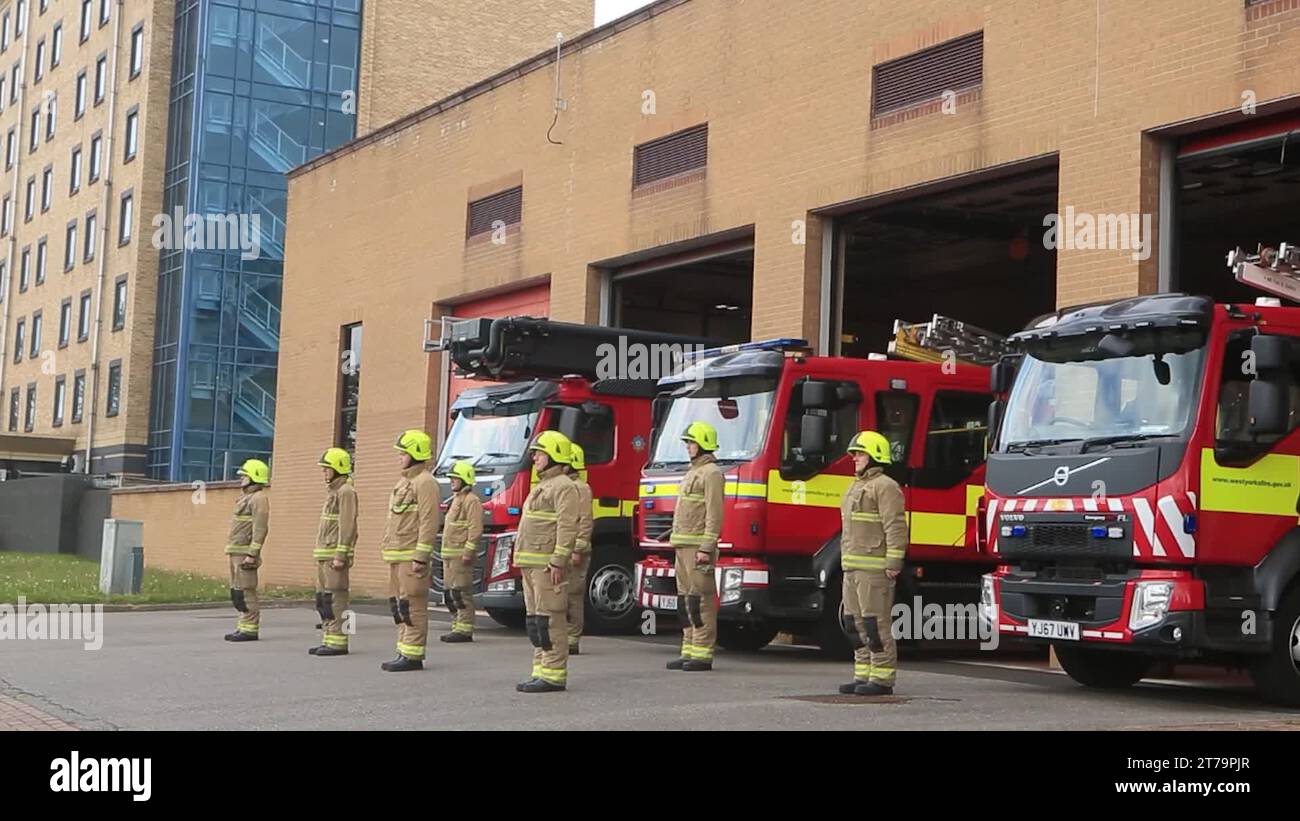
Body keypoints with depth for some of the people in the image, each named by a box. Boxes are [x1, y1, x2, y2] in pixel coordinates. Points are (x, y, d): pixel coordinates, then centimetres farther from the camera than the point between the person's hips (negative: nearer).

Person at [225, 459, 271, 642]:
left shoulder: (259, 498, -12)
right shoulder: (246, 497, 20)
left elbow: (260, 529, -20)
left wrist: (252, 555, -24)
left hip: (245, 554, -10)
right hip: (236, 552, 10)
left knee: (245, 592, -10)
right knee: (237, 593, 12)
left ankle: (250, 629, -8)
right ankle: (243, 627, 17)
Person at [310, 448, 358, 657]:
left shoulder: (346, 492, -11)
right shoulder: (332, 491, 20)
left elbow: (347, 527, -18)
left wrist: (340, 556, -22)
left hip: (335, 556, -10)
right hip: (324, 556, 10)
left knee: (335, 599, -9)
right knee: (323, 599, 11)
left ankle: (338, 643, -8)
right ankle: (328, 640, 15)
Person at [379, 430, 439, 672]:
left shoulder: (425, 483, -12)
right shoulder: (403, 481, 20)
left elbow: (429, 523, -18)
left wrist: (420, 558, -22)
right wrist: (387, 551, 22)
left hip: (412, 557, -10)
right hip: (397, 557, 10)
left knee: (412, 606, -8)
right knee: (398, 605, 11)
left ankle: (413, 656, -7)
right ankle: (404, 653, 16)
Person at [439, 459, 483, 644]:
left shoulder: (471, 501, -10)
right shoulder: (456, 499, 22)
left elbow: (476, 530, -18)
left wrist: (468, 552, -23)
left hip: (461, 555, -10)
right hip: (449, 555, 10)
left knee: (461, 593, -10)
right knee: (449, 593, 11)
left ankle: (464, 630, -9)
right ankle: (457, 627, 16)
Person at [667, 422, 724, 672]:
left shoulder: (711, 473, -9)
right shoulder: (692, 472, 21)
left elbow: (714, 514, -17)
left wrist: (706, 548, -22)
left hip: (698, 546, -10)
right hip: (683, 546, 10)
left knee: (700, 600, -9)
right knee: (685, 600, 10)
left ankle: (703, 655, -8)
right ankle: (689, 652, 14)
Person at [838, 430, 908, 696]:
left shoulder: (884, 487, -9)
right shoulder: (856, 487, 22)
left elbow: (896, 527, -16)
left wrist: (894, 563, -22)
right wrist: (846, 562, 22)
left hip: (874, 568, -10)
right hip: (853, 568, 10)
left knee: (876, 623, -9)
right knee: (855, 623, 10)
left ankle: (882, 679, -7)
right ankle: (863, 675, 16)